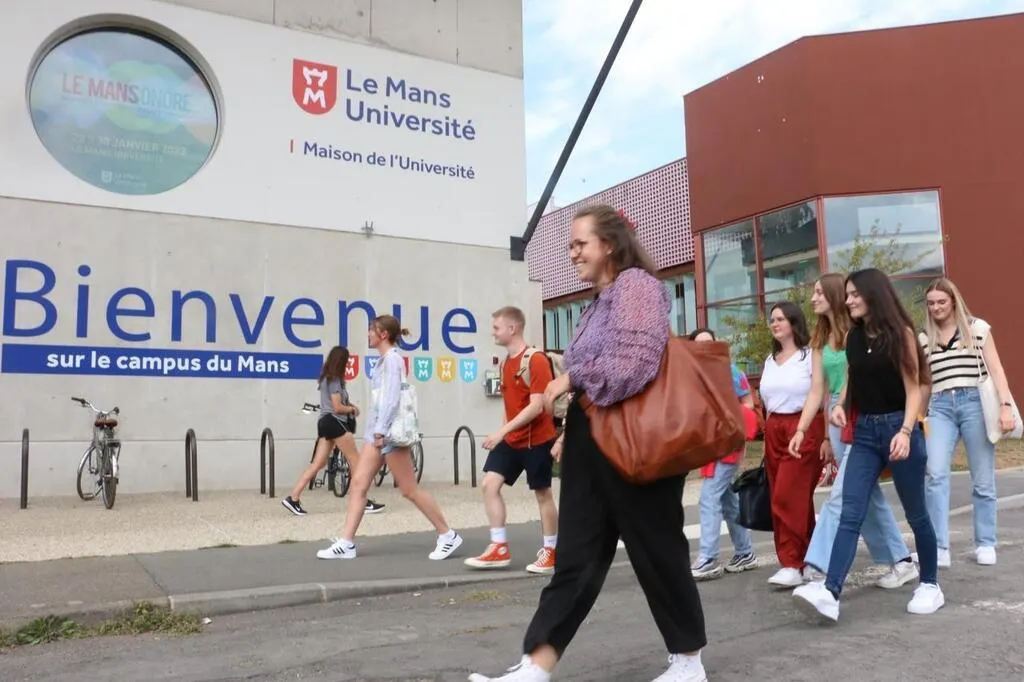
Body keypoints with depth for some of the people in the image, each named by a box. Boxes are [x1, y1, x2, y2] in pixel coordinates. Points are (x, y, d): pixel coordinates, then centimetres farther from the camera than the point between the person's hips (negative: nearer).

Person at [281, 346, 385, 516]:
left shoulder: (325, 378, 17)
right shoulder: (335, 380, -13)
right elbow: (338, 408, -16)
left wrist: (349, 405, 8)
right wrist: (352, 409, 2)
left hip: (325, 422, 9)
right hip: (334, 422, -9)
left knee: (318, 463, 5)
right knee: (355, 460, -2)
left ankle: (293, 498, -1)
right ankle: (364, 502, 2)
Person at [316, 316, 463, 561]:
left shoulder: (392, 359, -13)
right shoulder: (384, 360, 16)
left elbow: (392, 398, -21)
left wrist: (381, 430, -24)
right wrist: (376, 430, 17)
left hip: (389, 430, -10)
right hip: (377, 428, 10)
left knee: (409, 490, -3)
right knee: (358, 484, 4)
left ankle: (448, 535, 8)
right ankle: (346, 544, 6)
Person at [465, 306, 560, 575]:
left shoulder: (536, 360, -17)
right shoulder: (506, 362, 9)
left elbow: (536, 406, -23)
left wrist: (501, 431, -26)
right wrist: (504, 433, 13)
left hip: (537, 439, -7)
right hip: (511, 438, 8)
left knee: (542, 493, 4)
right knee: (489, 484, -3)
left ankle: (550, 552, 20)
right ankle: (499, 549, 5)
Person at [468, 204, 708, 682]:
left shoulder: (636, 284, -9)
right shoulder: (601, 300, 20)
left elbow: (637, 359, -23)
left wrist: (573, 378, -12)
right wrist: (573, 430, 14)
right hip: (593, 442, 9)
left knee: (656, 549, 4)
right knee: (576, 556, 5)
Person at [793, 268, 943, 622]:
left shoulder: (900, 334, -6)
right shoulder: (852, 337, 8)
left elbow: (913, 388, -9)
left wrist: (906, 431, -21)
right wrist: (840, 405, 0)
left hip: (897, 427, -4)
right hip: (864, 432, 4)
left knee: (915, 512, 9)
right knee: (850, 513, -7)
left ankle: (930, 584, 27)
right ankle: (830, 592, -17)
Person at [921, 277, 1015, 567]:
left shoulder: (978, 328, 7)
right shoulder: (924, 339, 13)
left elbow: (995, 368, 3)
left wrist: (1005, 405, -8)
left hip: (975, 403, -1)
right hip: (940, 407, 2)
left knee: (982, 480, 4)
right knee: (936, 475, -12)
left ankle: (985, 544, 17)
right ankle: (939, 548, -10)